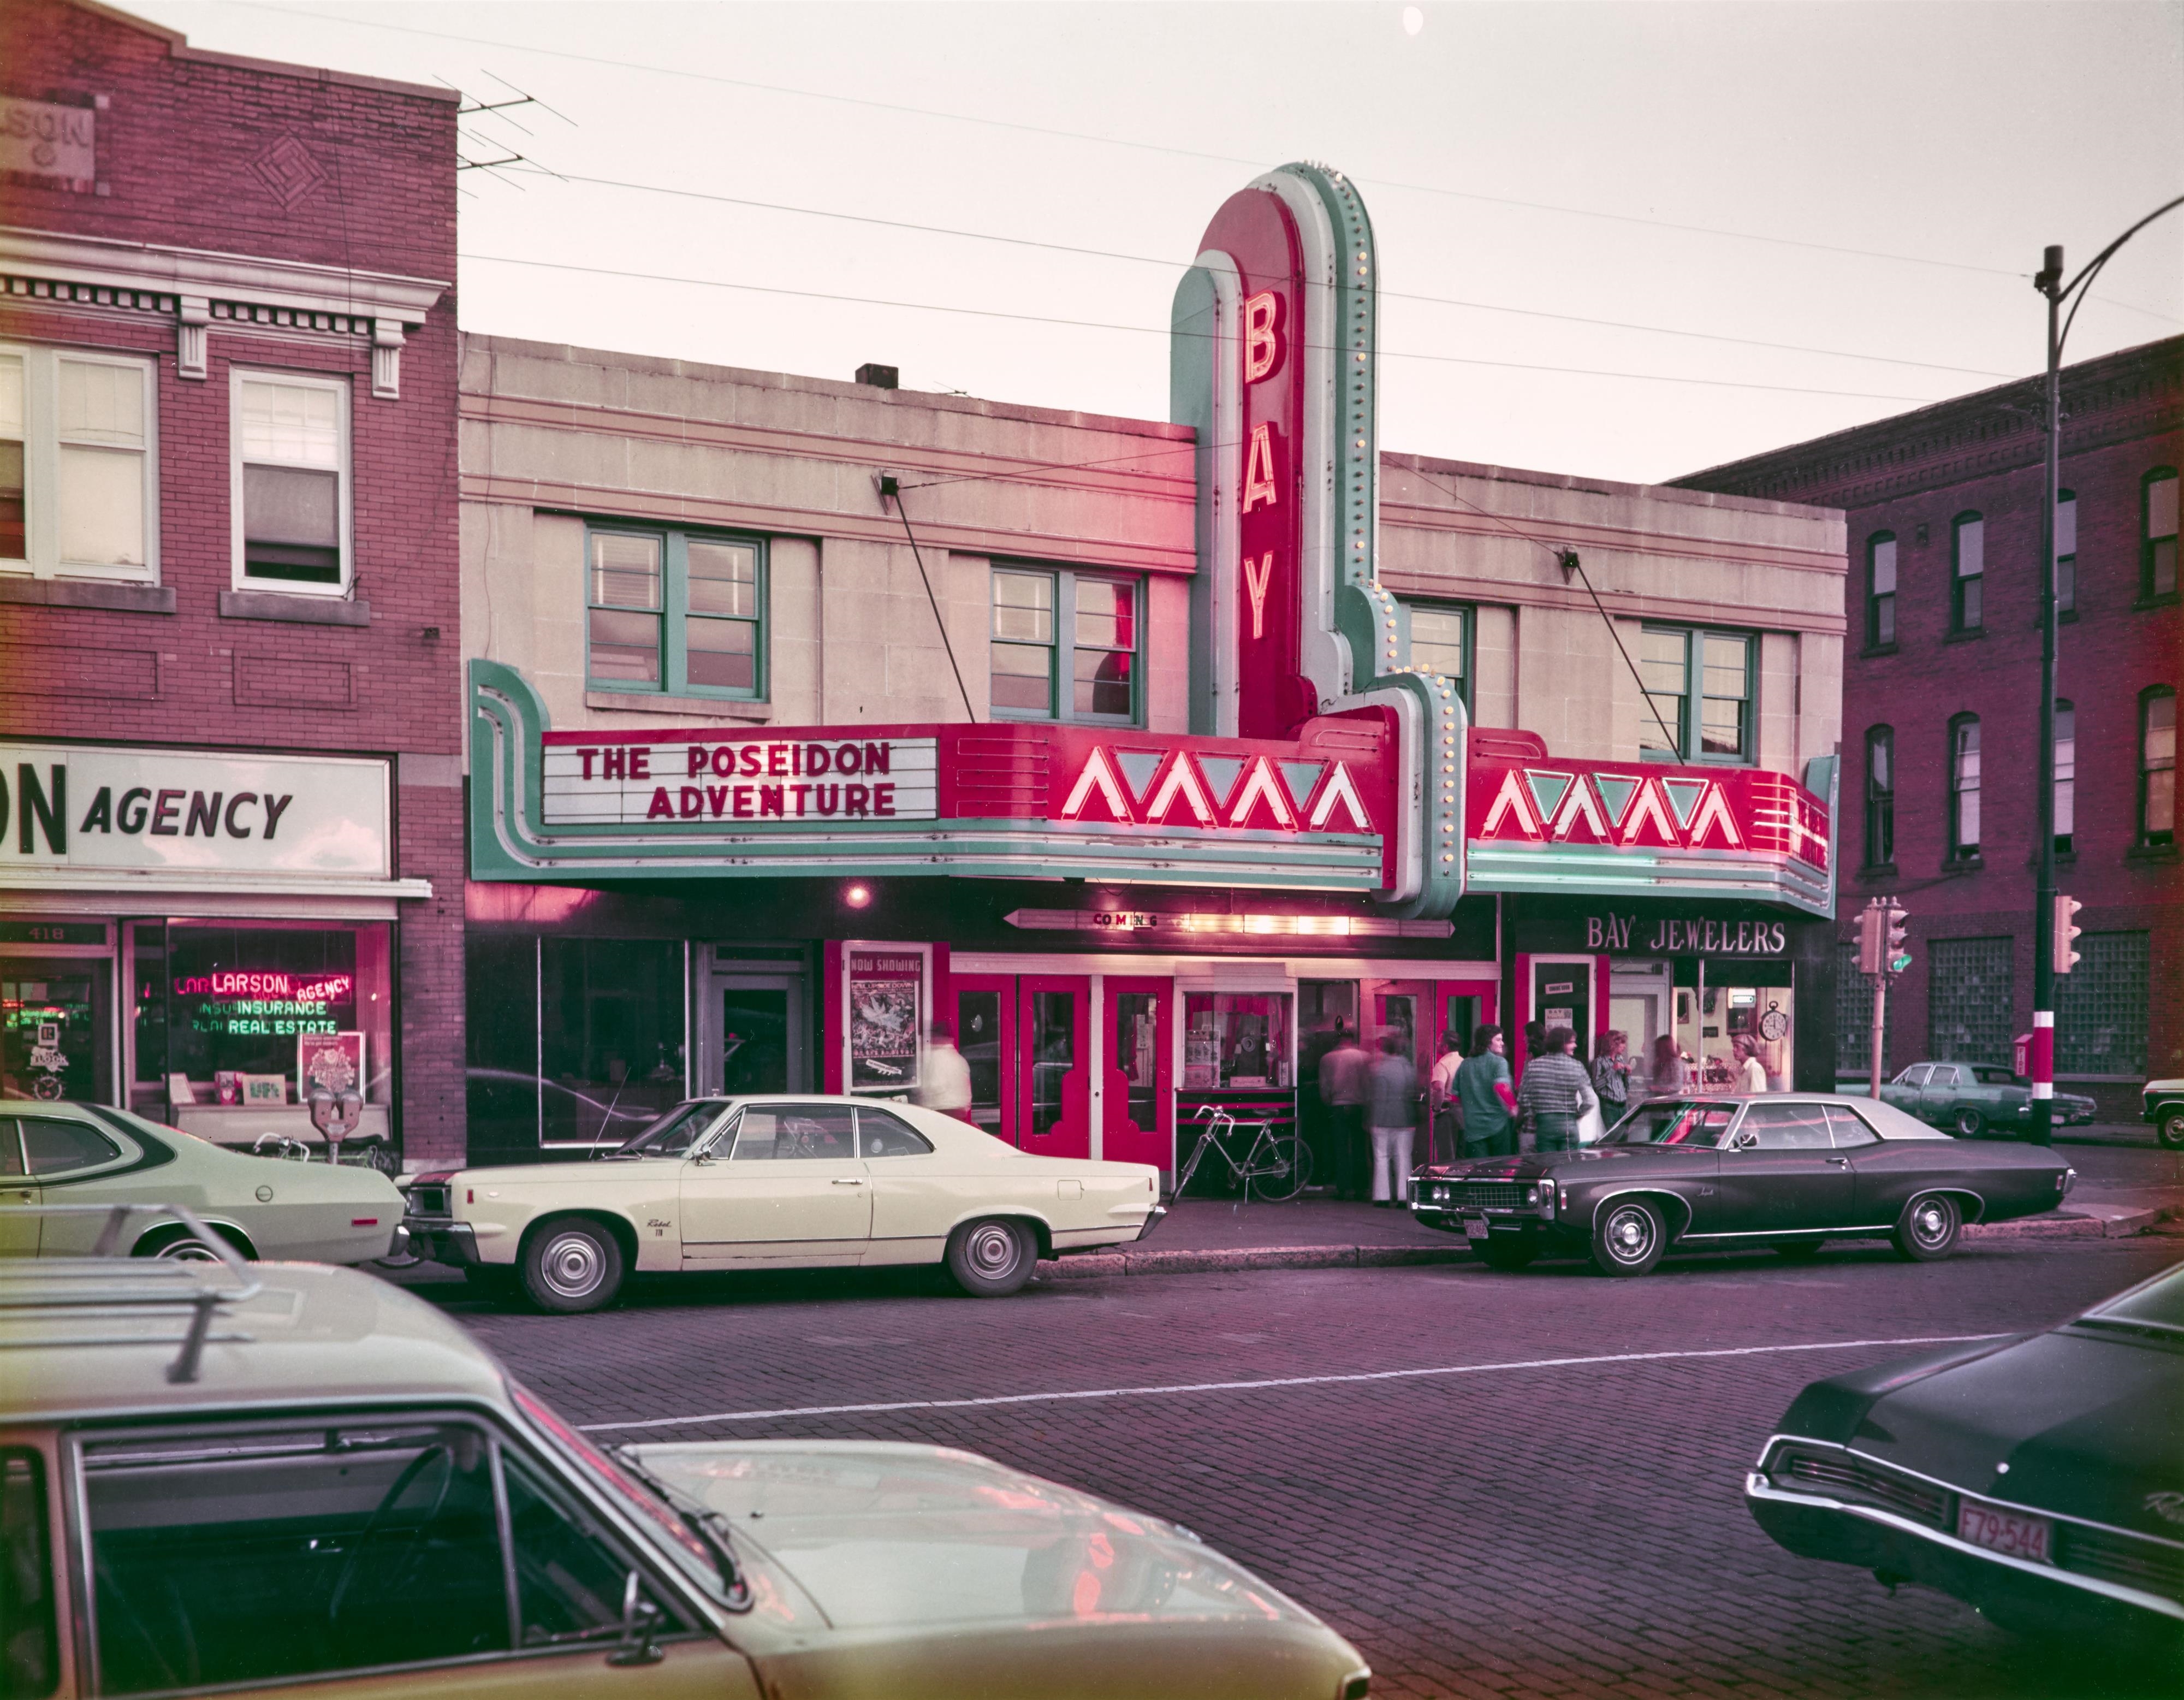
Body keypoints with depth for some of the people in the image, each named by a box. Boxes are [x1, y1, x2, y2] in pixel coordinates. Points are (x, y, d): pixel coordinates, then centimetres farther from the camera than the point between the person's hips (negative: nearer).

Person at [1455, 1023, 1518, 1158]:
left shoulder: (1465, 1065, 10)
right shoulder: (1499, 1062, -6)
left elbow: (1455, 1096, 12)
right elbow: (1501, 1088, -22)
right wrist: (1513, 1107, -8)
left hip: (1473, 1128, 4)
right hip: (1499, 1125, -4)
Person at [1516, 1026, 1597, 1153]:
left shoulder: (1533, 1065, -1)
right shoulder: (1577, 1066, -5)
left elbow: (1523, 1100, -2)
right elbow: (1590, 1101, -8)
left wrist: (1531, 1119, 13)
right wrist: (1577, 1113, 10)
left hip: (1543, 1124, 1)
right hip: (1569, 1125, -1)